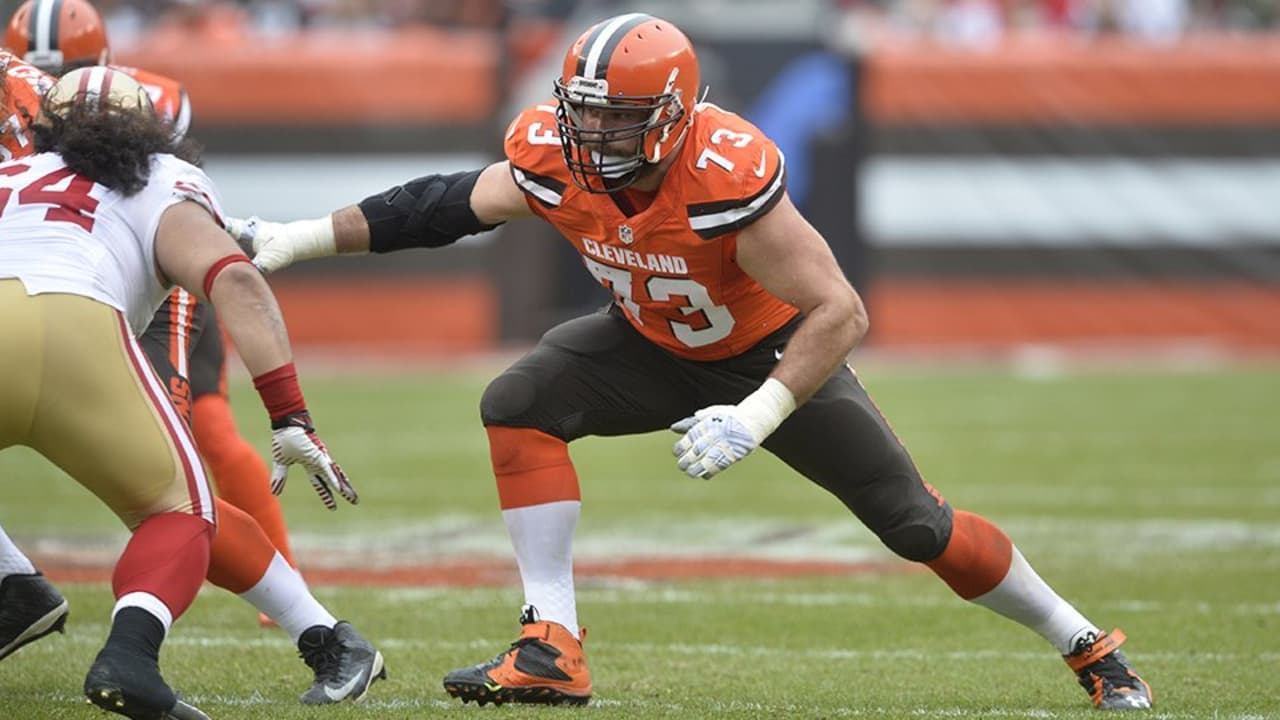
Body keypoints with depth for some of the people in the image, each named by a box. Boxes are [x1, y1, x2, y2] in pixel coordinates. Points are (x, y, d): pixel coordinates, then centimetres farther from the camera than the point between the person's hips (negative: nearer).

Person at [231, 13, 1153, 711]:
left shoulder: (729, 177, -39)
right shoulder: (554, 160, -24)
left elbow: (841, 313, -35)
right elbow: (448, 206, -6)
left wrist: (753, 420, -42)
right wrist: (298, 239, -9)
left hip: (772, 353, -4)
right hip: (654, 347, 5)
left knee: (916, 523, -5)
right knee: (518, 406, -20)